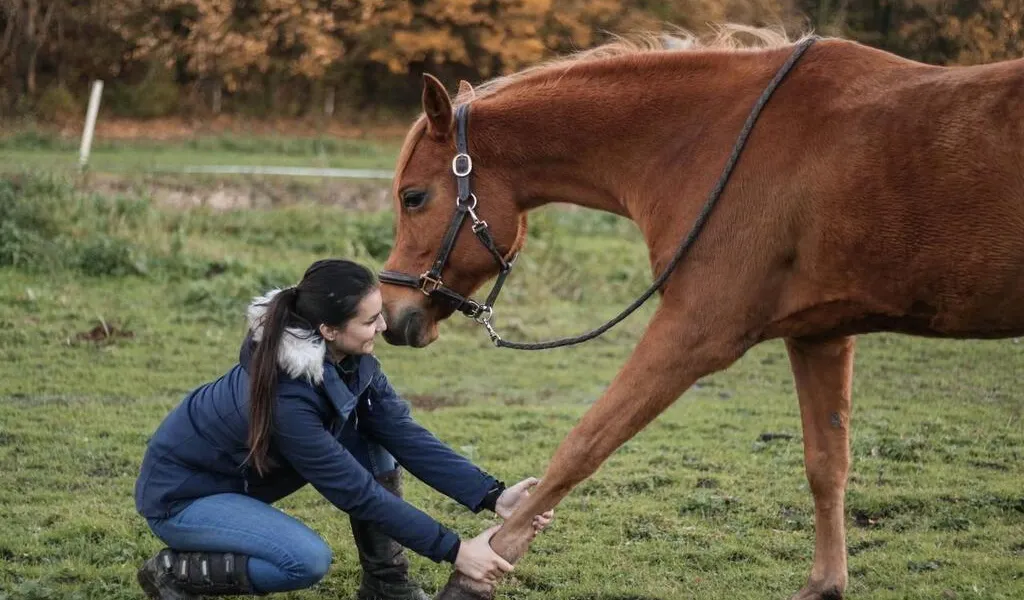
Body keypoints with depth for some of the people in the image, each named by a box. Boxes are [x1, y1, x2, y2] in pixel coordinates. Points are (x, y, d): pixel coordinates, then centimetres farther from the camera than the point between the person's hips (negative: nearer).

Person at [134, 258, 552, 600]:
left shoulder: (351, 360, -12)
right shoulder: (286, 396, -35)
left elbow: (405, 436, -10)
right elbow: (356, 491, -31)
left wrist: (493, 497, -19)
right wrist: (454, 551, -29)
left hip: (241, 473, 8)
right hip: (180, 496, -8)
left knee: (371, 437, -8)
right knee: (308, 560, -29)